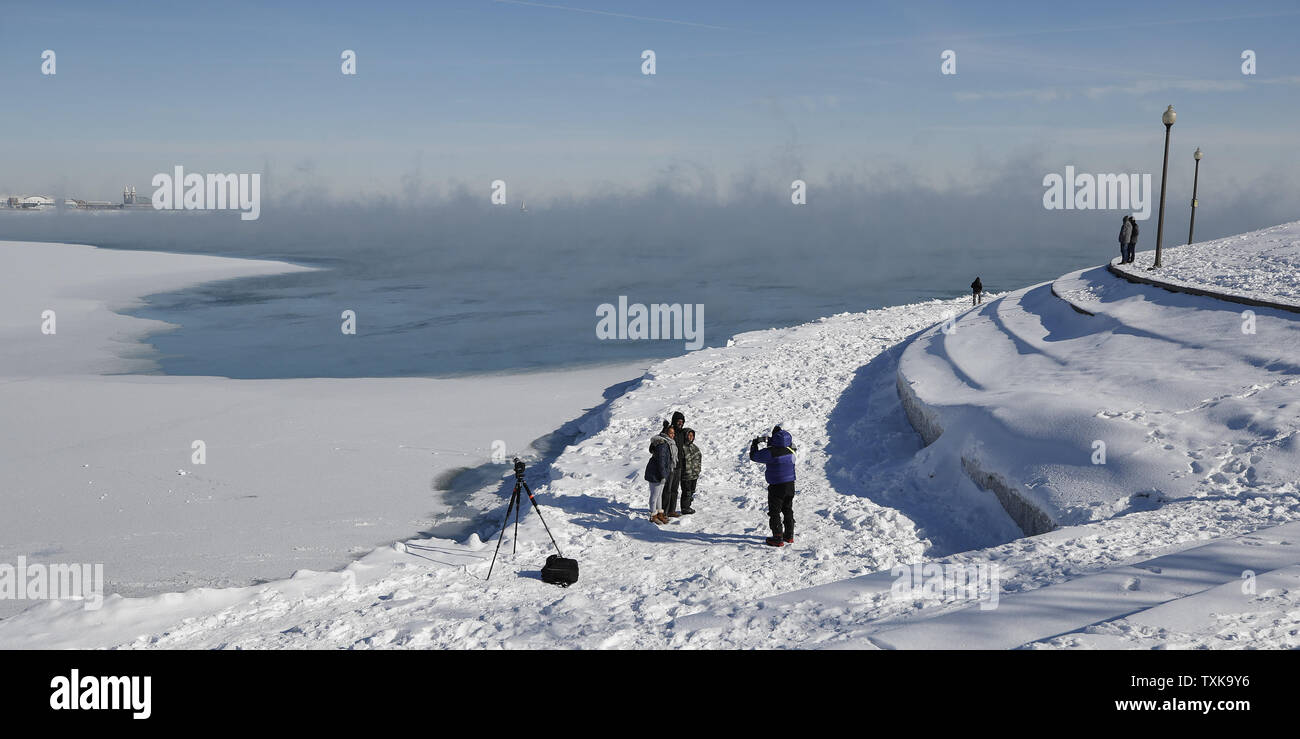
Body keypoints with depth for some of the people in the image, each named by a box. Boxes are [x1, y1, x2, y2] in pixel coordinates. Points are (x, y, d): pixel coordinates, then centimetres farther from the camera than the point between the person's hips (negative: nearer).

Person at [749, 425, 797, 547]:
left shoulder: (771, 452, -21)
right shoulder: (790, 451, -3)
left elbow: (754, 456, -10)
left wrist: (755, 443, 8)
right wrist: (768, 441, 20)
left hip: (776, 486, -6)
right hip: (790, 485, 6)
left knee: (775, 513, 4)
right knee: (788, 510, 19)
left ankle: (778, 538, 4)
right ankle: (789, 536, 27)